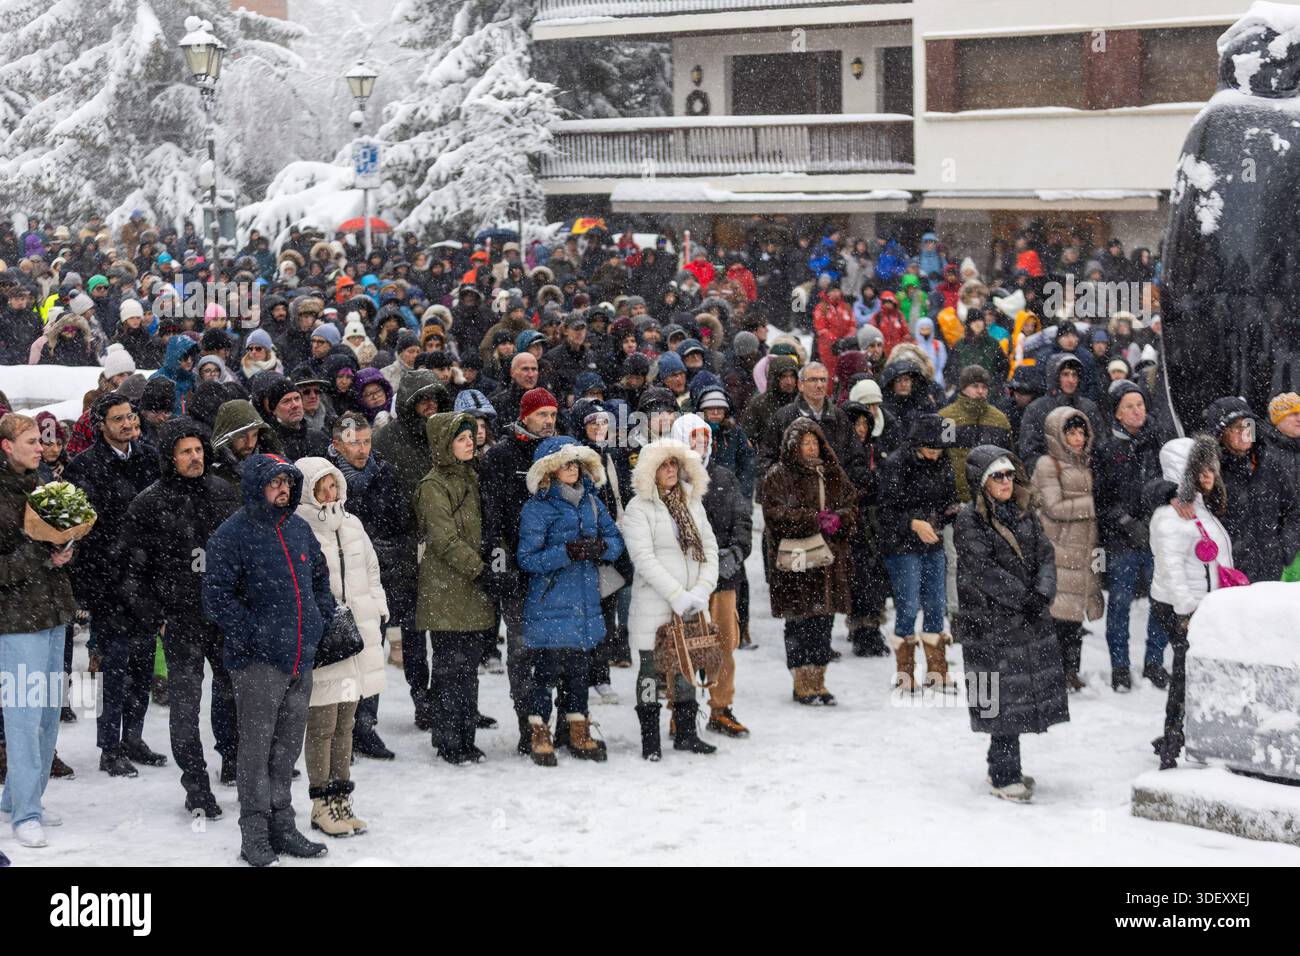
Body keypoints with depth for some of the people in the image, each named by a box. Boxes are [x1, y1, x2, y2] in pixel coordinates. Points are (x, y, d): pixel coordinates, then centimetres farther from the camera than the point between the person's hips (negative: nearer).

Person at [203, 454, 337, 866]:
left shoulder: (299, 528, 12)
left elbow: (320, 576, 26)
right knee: (256, 748, -3)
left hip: (300, 658, 6)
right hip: (257, 661, -6)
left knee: (287, 748, 13)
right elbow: (217, 596, -12)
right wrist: (254, 635, -15)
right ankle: (254, 836, 4)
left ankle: (282, 828, 22)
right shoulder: (233, 534, -9)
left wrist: (323, 618, 14)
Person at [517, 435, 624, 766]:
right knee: (547, 670, -4)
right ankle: (539, 736, 6)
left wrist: (601, 547, -10)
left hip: (584, 601, 6)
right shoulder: (536, 507, -8)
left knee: (577, 669, 13)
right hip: (548, 603, -5)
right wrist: (567, 553, -23)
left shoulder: (591, 500, 10)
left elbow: (615, 538, 13)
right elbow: (527, 558, -12)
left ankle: (579, 735, 21)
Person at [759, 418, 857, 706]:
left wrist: (838, 519, -9)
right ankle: (802, 683, 1)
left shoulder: (833, 474, 16)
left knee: (824, 619, 7)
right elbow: (776, 513, -12)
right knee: (800, 620, -6)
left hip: (830, 560, 5)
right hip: (796, 561, -5)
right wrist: (815, 520, -18)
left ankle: (818, 681, 15)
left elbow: (852, 504, 13)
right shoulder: (778, 476, -1)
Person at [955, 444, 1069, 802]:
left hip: (1030, 617, 6)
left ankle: (1002, 767, 22)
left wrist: (1042, 594, -11)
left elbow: (1045, 555, 6)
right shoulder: (970, 520, -8)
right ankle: (1004, 777, 0)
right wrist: (1024, 599, -15)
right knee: (1004, 696, -6)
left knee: (1026, 690, 9)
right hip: (990, 620, -6)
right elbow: (985, 571, -14)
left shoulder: (1024, 512, 12)